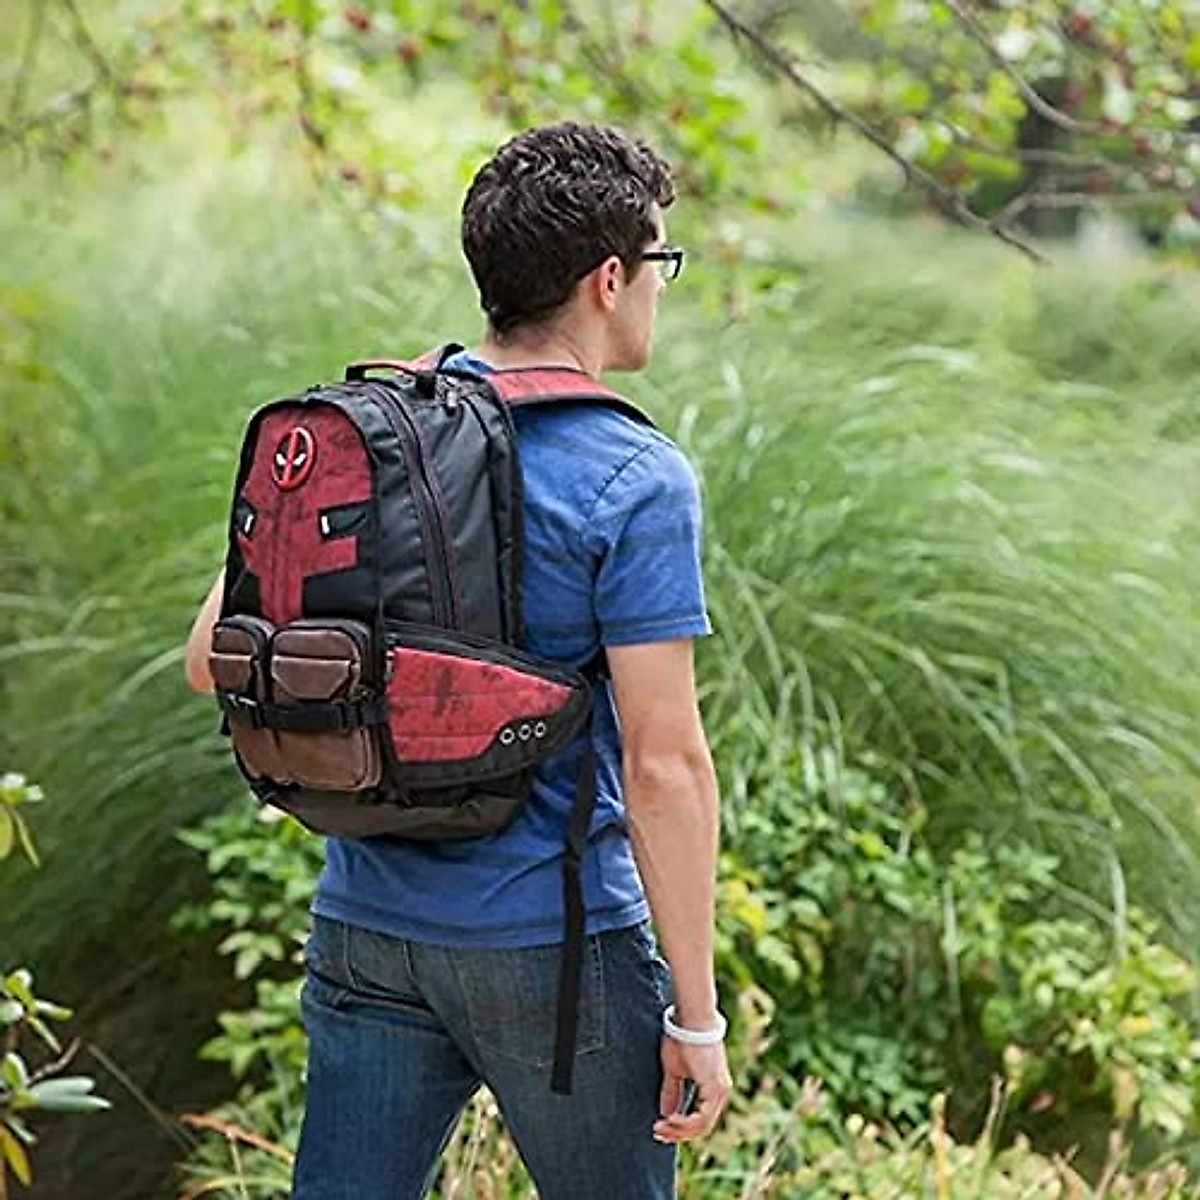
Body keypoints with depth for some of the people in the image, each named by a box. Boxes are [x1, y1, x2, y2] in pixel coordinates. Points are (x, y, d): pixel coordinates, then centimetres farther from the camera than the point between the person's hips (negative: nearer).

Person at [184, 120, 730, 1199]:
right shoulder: (636, 482, -14)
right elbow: (664, 764, -17)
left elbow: (215, 658, 5)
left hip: (364, 930, 5)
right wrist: (697, 1014, -11)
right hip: (553, 947, -5)